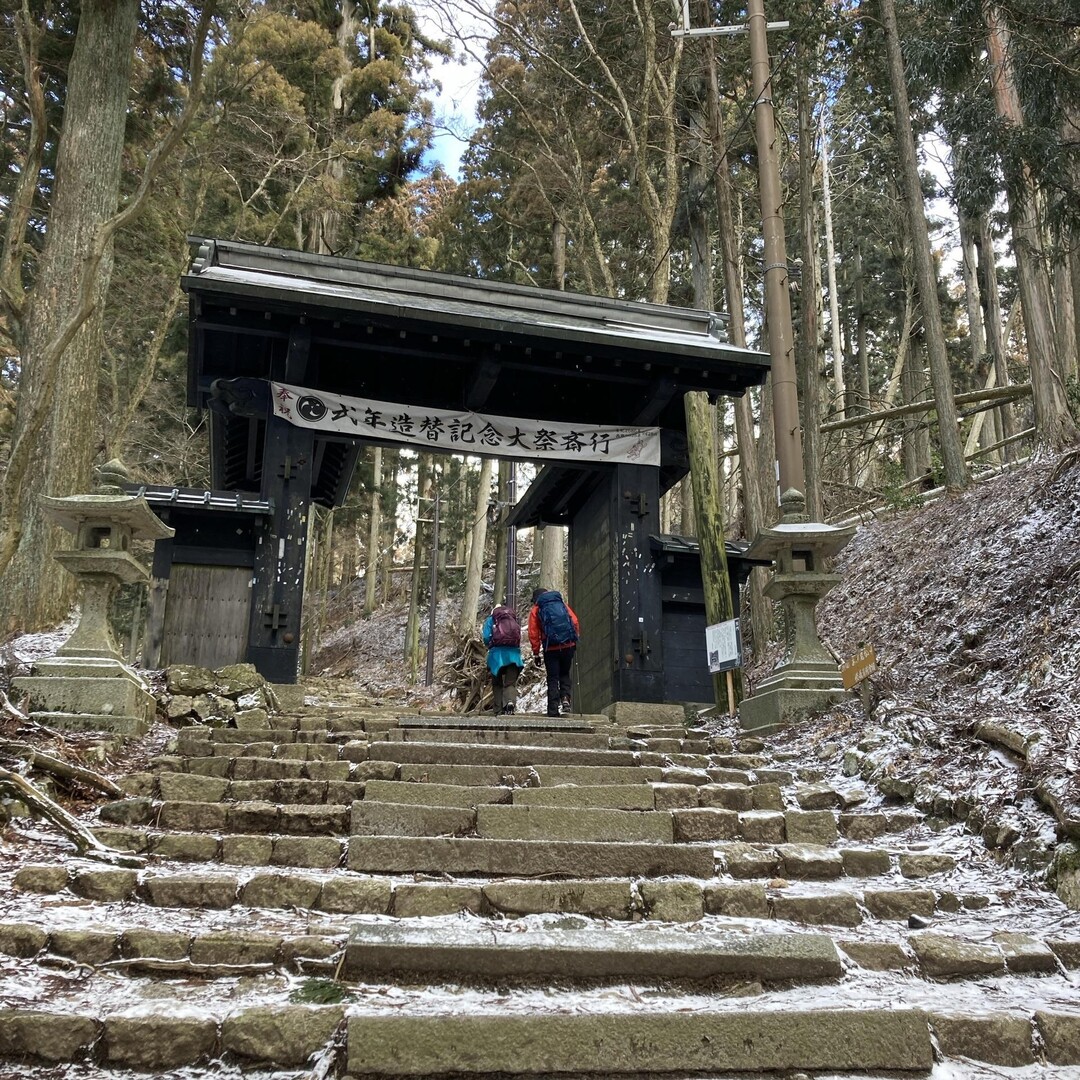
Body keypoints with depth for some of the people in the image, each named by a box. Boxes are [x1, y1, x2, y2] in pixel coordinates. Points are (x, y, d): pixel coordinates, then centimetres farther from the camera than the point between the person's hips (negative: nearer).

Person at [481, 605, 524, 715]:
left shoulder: (490, 619, 11)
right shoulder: (515, 619, 20)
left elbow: (486, 638, 0)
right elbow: (520, 637, 14)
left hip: (497, 653, -1)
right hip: (514, 654, 1)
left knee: (497, 684, 11)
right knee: (511, 682, -1)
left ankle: (499, 711, 2)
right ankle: (510, 701, -31)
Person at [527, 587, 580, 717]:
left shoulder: (536, 610, 8)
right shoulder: (562, 604, 15)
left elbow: (533, 634, 3)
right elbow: (575, 622, 6)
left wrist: (536, 653, 7)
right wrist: (575, 640, 10)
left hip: (551, 648, -2)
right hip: (569, 646, 2)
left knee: (553, 678, 5)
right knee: (564, 674, 19)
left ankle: (553, 710, 0)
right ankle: (565, 698, -2)